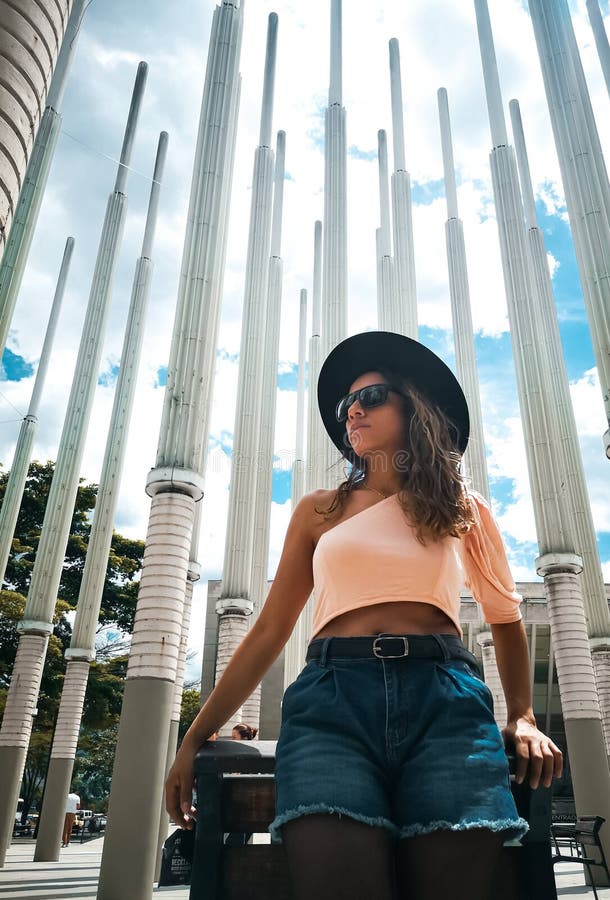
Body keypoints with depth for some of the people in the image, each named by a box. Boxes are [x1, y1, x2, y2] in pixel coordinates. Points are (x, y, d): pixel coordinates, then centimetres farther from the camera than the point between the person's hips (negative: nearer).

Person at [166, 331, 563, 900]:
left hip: (446, 702, 1)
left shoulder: (464, 509, 18)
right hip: (331, 701, 0)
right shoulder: (318, 512, 18)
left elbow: (505, 618, 26)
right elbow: (270, 630, 15)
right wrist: (195, 737, 11)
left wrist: (522, 717, 10)